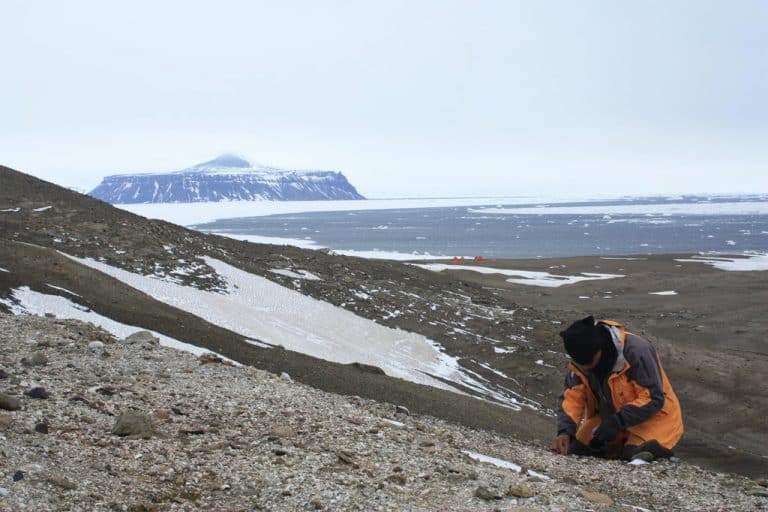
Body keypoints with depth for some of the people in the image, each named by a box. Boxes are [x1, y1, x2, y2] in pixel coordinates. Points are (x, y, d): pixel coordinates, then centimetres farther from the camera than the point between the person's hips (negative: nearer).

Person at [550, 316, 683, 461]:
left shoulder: (635, 351, -29)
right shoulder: (579, 363, -12)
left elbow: (653, 399, -27)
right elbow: (572, 399, -12)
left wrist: (618, 421, -33)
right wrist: (565, 431, -29)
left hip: (651, 417, -5)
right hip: (608, 418, 5)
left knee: (636, 455, -29)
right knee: (574, 450, -5)